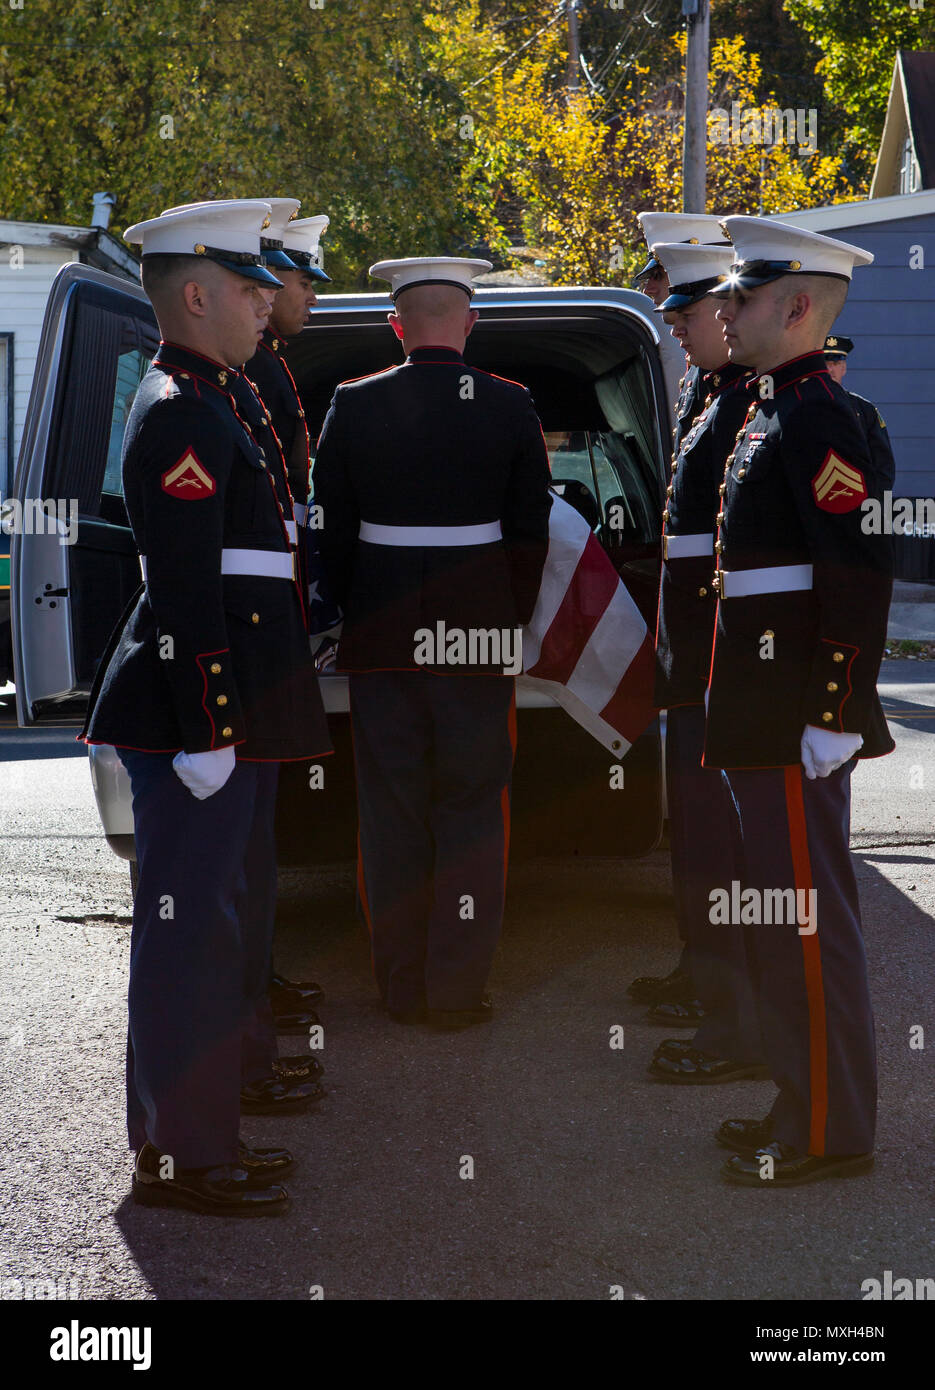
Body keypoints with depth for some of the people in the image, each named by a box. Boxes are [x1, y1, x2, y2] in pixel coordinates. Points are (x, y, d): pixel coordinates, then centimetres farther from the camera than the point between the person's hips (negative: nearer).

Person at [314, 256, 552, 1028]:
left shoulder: (354, 406, -3)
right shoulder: (511, 407, -4)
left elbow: (331, 531, 2)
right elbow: (530, 532, 1)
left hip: (381, 641, 1)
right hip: (479, 640, -1)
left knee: (392, 812, 9)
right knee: (471, 810, 7)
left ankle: (403, 988, 15)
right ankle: (457, 987, 7)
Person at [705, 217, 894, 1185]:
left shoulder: (815, 417, -15)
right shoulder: (770, 412, 16)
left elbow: (861, 569, -22)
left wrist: (836, 713, -23)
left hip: (799, 716, -10)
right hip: (762, 716, 10)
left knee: (804, 916, -5)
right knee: (784, 913, 16)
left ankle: (829, 1133, 2)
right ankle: (802, 1100, 26)